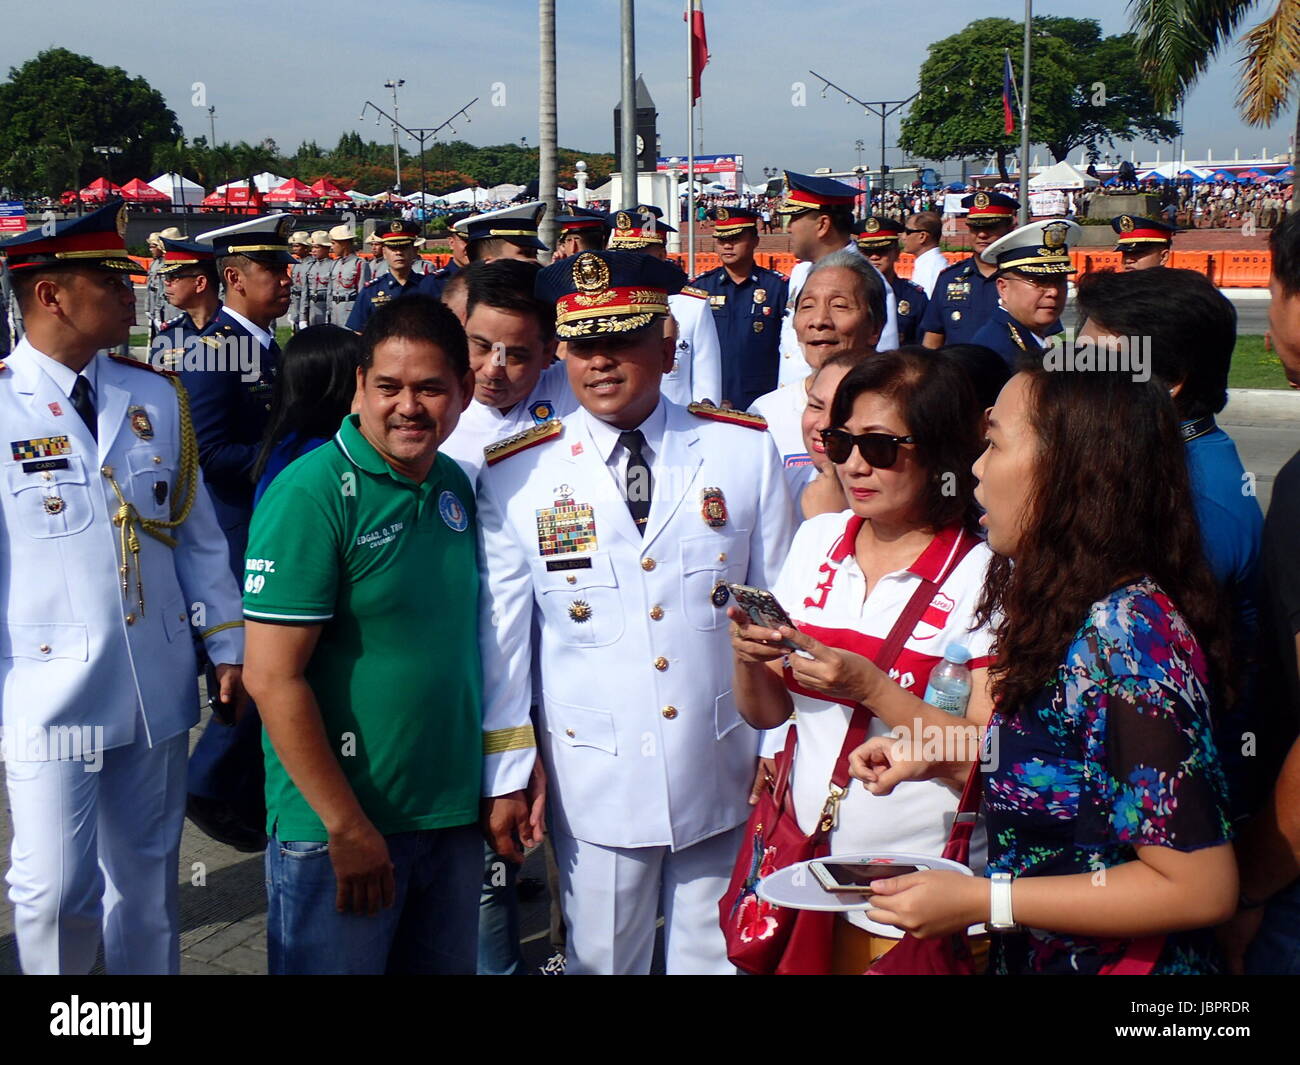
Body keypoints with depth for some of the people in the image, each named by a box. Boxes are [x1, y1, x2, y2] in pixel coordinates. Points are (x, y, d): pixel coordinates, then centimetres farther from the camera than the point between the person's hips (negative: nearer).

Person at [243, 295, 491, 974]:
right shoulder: (309, 496, -15)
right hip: (335, 829, -6)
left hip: (455, 816, 6)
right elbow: (273, 677, -18)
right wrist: (348, 828, -17)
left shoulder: (458, 486, 5)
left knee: (448, 963, 19)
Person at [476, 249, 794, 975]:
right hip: (596, 783, 0)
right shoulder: (516, 476, -6)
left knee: (716, 958, 16)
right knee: (602, 960, 13)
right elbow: (500, 635, -2)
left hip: (726, 779, 1)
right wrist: (505, 775, -1)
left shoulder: (746, 450, -4)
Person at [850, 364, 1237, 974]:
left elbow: (1200, 887, -24)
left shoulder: (1129, 632, -25)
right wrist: (939, 761, -1)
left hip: (1108, 958, -7)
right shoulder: (1065, 611, 2)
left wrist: (980, 901, -23)